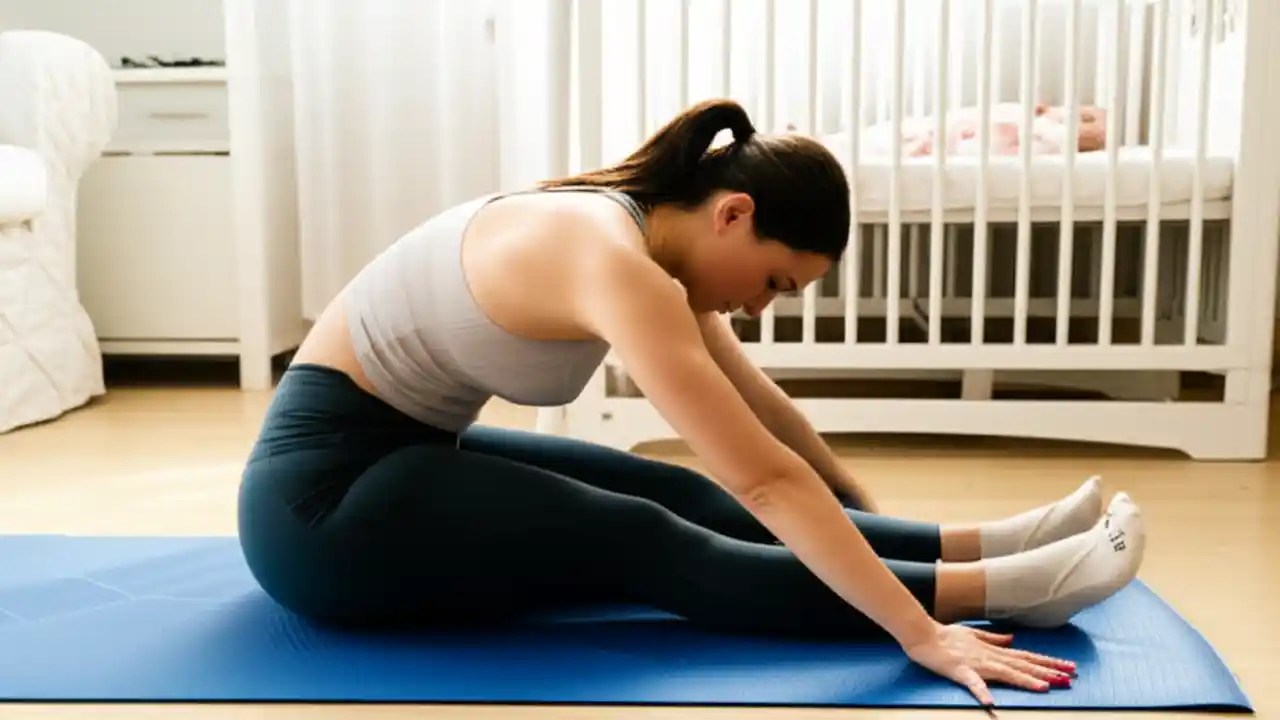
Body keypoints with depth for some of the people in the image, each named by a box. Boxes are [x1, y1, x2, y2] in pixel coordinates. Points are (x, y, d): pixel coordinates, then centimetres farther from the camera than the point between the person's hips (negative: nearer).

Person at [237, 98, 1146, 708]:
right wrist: (923, 635, -28)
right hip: (322, 494, -8)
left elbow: (763, 406, 12)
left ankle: (972, 545, -5)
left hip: (400, 450, 9)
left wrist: (865, 514, 20)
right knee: (651, 549, -18)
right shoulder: (613, 260, -27)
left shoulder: (645, 229, 1)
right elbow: (765, 481, -31)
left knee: (685, 498, -5)